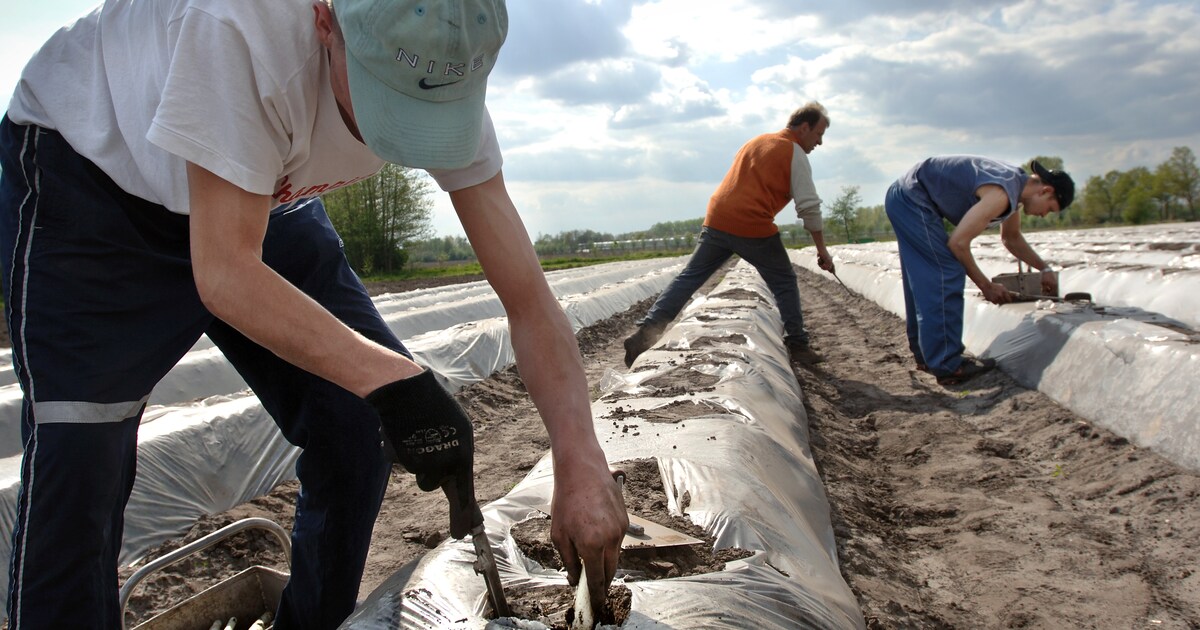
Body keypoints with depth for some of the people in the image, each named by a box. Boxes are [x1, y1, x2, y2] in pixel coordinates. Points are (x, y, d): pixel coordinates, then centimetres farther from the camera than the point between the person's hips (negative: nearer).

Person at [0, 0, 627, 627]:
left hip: (264, 200, 4)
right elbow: (224, 273, -37)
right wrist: (387, 377, -45)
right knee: (79, 452, -20)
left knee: (354, 421, -6)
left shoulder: (447, 87, -23)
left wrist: (580, 459, -32)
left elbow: (527, 297, -22)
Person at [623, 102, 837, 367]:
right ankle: (798, 345, 13)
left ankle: (646, 332, -3)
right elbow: (809, 207, -5)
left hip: (717, 219, 6)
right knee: (785, 284, 11)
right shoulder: (795, 154, 0)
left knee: (688, 277, 7)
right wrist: (821, 249, 0)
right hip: (753, 228, -6)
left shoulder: (756, 141, 22)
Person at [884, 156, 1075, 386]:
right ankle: (947, 365, -12)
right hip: (912, 200, -11)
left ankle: (925, 354, 24)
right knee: (946, 274, -13)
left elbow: (1012, 238, 26)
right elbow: (958, 242, -23)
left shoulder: (1016, 183, 8)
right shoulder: (1001, 194, -22)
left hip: (906, 198, 11)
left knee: (923, 281, 15)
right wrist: (986, 285, -12)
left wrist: (1045, 268, 21)